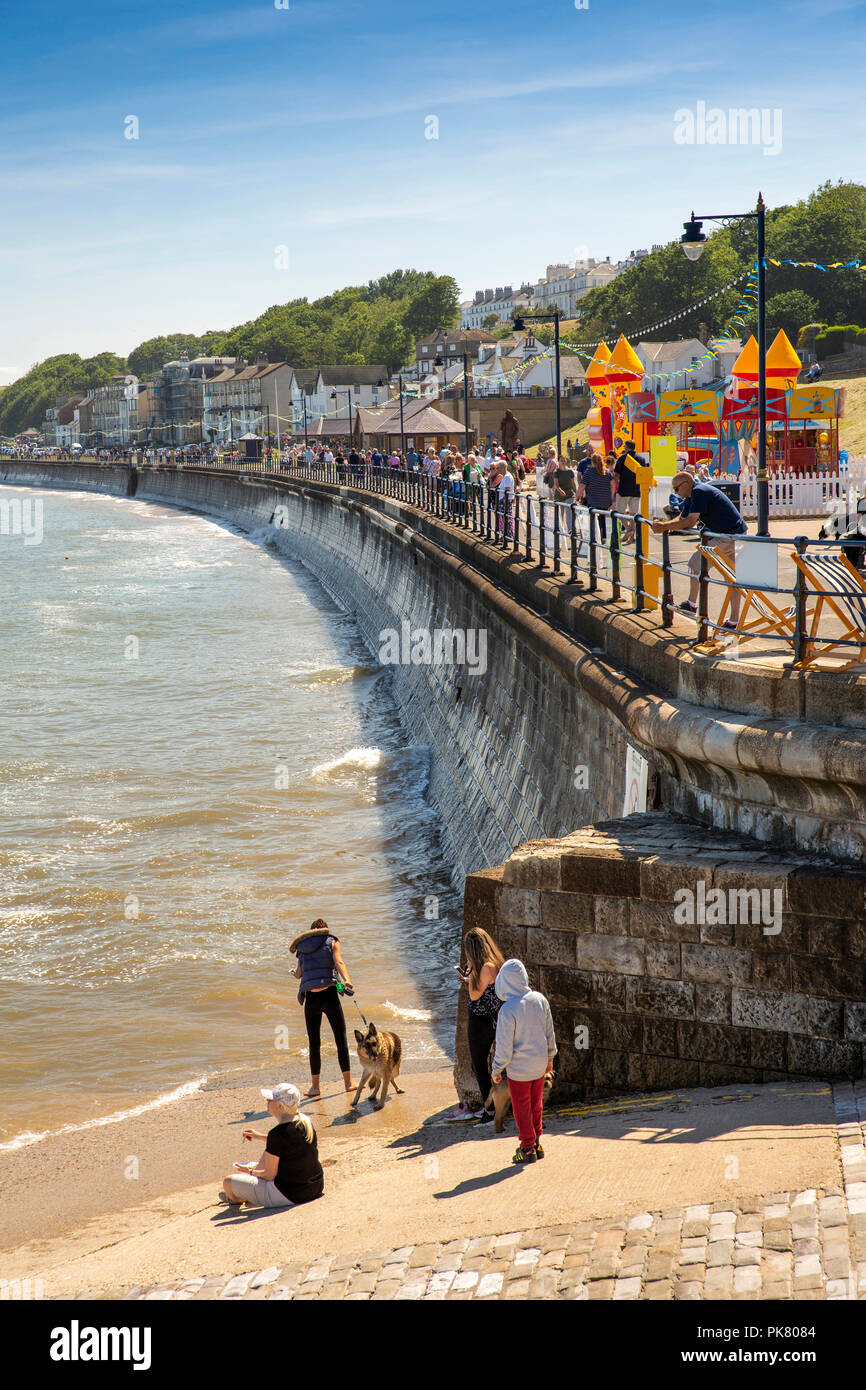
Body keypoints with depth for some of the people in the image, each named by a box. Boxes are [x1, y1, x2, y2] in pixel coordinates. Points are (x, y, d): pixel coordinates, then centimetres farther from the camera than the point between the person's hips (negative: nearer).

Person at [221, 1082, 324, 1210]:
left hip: (289, 1196, -9)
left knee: (228, 1181, 4)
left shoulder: (277, 1134, -24)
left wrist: (251, 1171, 3)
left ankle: (235, 1200, 40)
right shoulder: (305, 1121, 0)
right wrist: (260, 1136, 29)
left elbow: (269, 1175, -17)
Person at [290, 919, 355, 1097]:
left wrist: (293, 972, 37)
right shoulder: (332, 941, 9)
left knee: (314, 1043, 9)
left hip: (310, 997, 2)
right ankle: (348, 1082, 11)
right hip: (329, 995, -2)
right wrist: (346, 980, -25)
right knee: (341, 1040, 8)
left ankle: (315, 1086, 10)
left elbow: (298, 974, 13)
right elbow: (338, 962, -10)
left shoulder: (303, 948, 17)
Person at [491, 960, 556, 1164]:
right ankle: (536, 1144, 28)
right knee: (536, 1105, 19)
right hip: (539, 1063, 6)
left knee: (522, 1109, 8)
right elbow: (550, 1032, 6)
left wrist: (497, 1070, -5)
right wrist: (549, 1058, 20)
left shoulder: (508, 1010, -24)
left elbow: (504, 1046, -19)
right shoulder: (539, 1000, -6)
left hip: (519, 1068, -6)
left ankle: (528, 1149, 15)